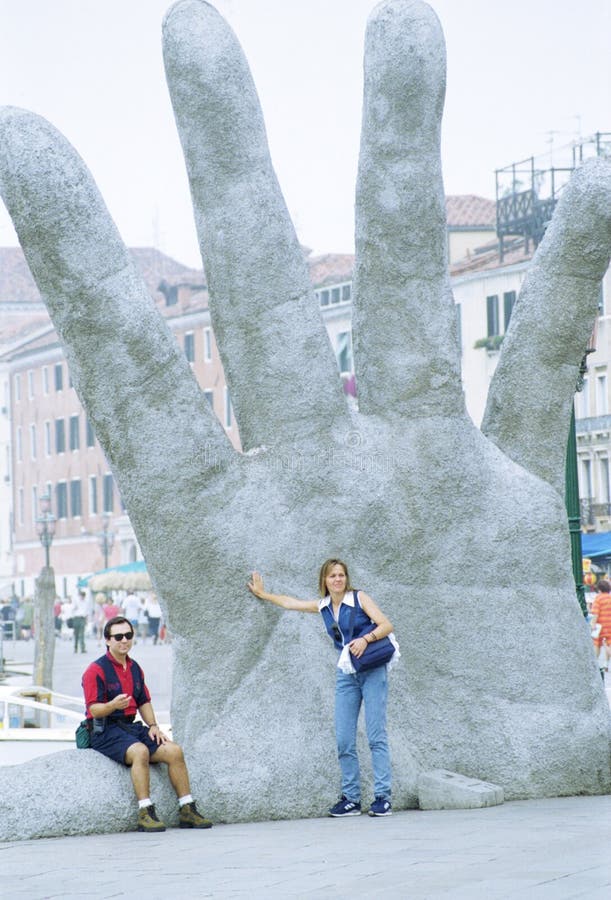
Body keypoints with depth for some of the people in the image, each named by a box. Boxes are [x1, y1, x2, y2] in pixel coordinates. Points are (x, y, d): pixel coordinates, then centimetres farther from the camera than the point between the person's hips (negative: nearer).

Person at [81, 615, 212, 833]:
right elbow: (94, 710, -14)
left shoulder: (134, 668, 17)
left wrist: (153, 726, 5)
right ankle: (145, 814, -35)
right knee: (140, 751, -35)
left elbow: (144, 702, 22)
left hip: (130, 727, 7)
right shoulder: (96, 670, -7)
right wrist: (114, 705, -34)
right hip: (105, 731, -7)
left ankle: (187, 810, -5)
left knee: (174, 751, -10)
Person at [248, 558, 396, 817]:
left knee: (376, 735, -10)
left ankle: (383, 798, -11)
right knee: (344, 740, -3)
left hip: (372, 671, -5)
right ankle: (351, 799, 3)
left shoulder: (359, 598, -3)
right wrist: (262, 594, 36)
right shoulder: (323, 607, 10)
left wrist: (366, 638, -24)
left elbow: (386, 625, -9)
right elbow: (290, 603, 26)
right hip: (346, 674, 5)